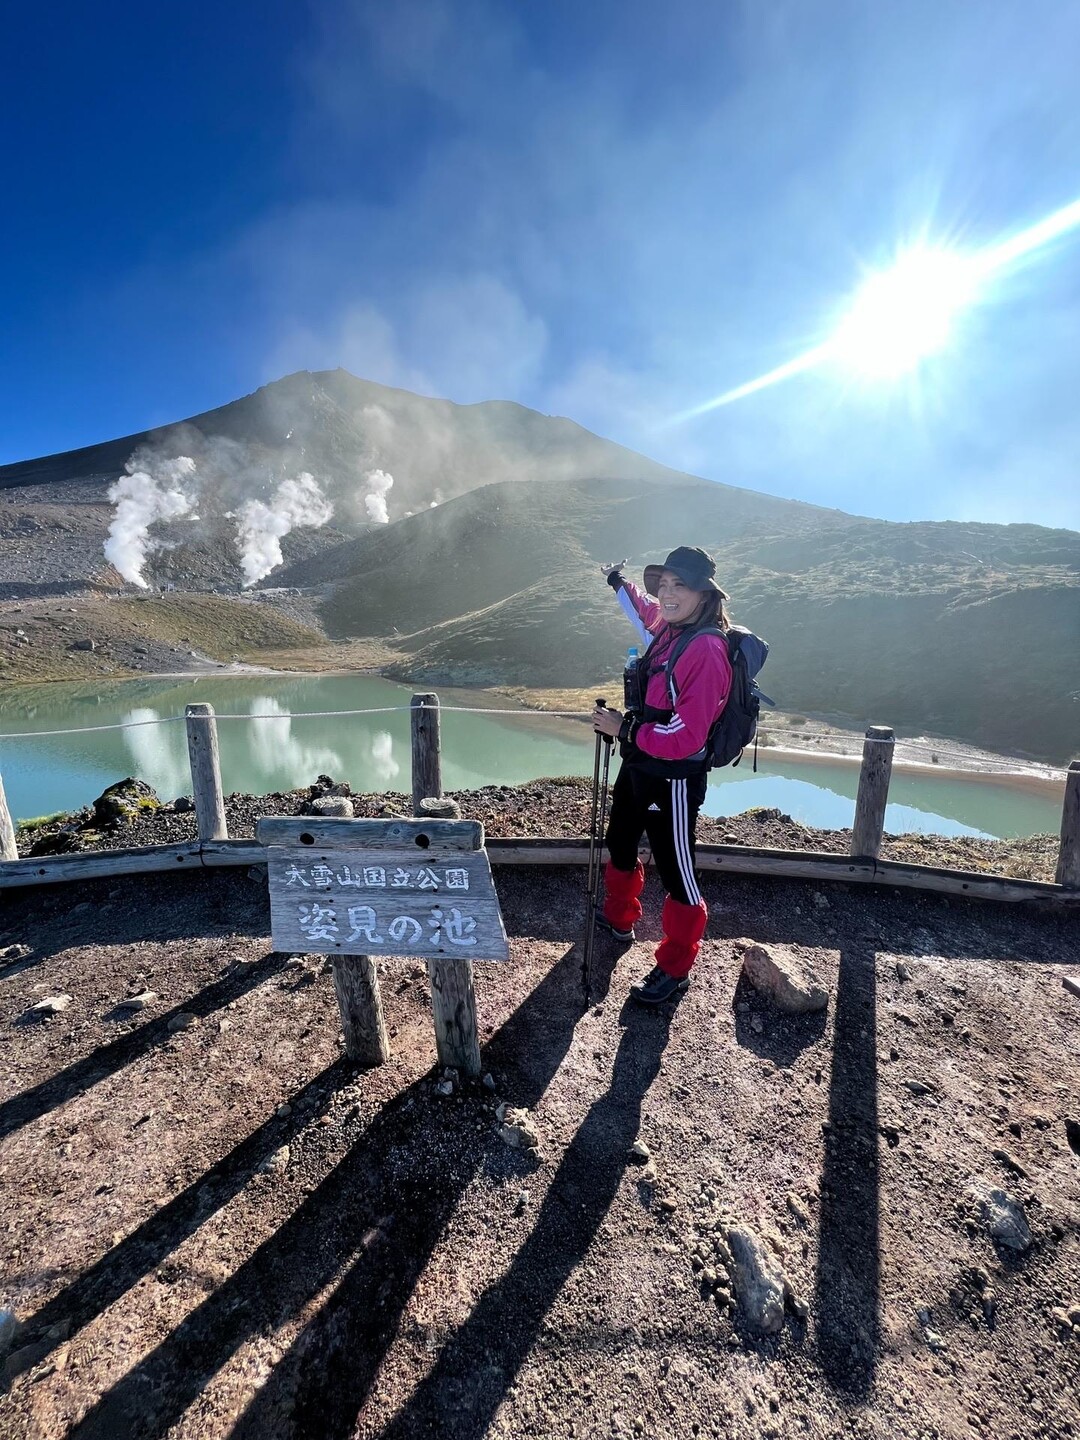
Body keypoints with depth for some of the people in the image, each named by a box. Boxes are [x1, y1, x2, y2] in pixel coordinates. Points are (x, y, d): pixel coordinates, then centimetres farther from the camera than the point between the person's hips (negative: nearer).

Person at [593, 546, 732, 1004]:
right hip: (638, 766, 9)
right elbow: (646, 609, 28)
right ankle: (618, 919, 52)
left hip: (674, 780, -9)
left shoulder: (706, 650, -25)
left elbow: (685, 737, -27)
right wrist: (618, 582, 38)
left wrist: (624, 729, -19)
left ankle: (674, 969, 30)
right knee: (620, 846, 26)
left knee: (676, 873, 8)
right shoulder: (668, 629, 0)